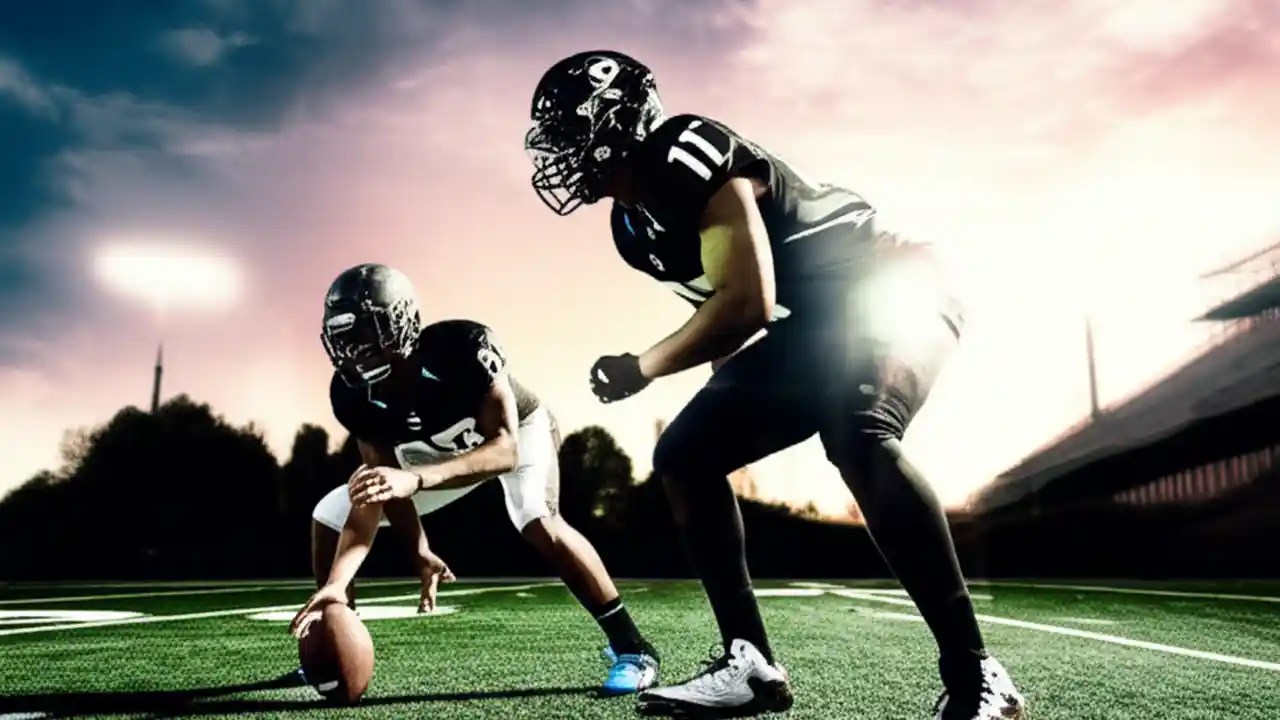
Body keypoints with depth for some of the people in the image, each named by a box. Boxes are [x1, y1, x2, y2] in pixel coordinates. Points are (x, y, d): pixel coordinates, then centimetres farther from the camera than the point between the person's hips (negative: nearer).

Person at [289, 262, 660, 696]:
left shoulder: (463, 348, -41)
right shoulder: (353, 395, -25)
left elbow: (505, 449, -44)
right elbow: (381, 488, -23)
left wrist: (414, 479, -58)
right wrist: (337, 582, -33)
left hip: (517, 430, -5)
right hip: (435, 449, 6)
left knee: (537, 520, -35)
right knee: (329, 515, 1)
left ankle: (631, 646, -22)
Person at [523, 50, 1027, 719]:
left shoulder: (688, 151, -21)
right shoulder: (637, 224, 7)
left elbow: (748, 303, -27)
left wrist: (642, 368, -16)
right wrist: (728, 401, 20)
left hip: (889, 291, -9)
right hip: (819, 325, 9)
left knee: (856, 434, -38)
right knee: (683, 453, 0)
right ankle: (751, 665, 1)